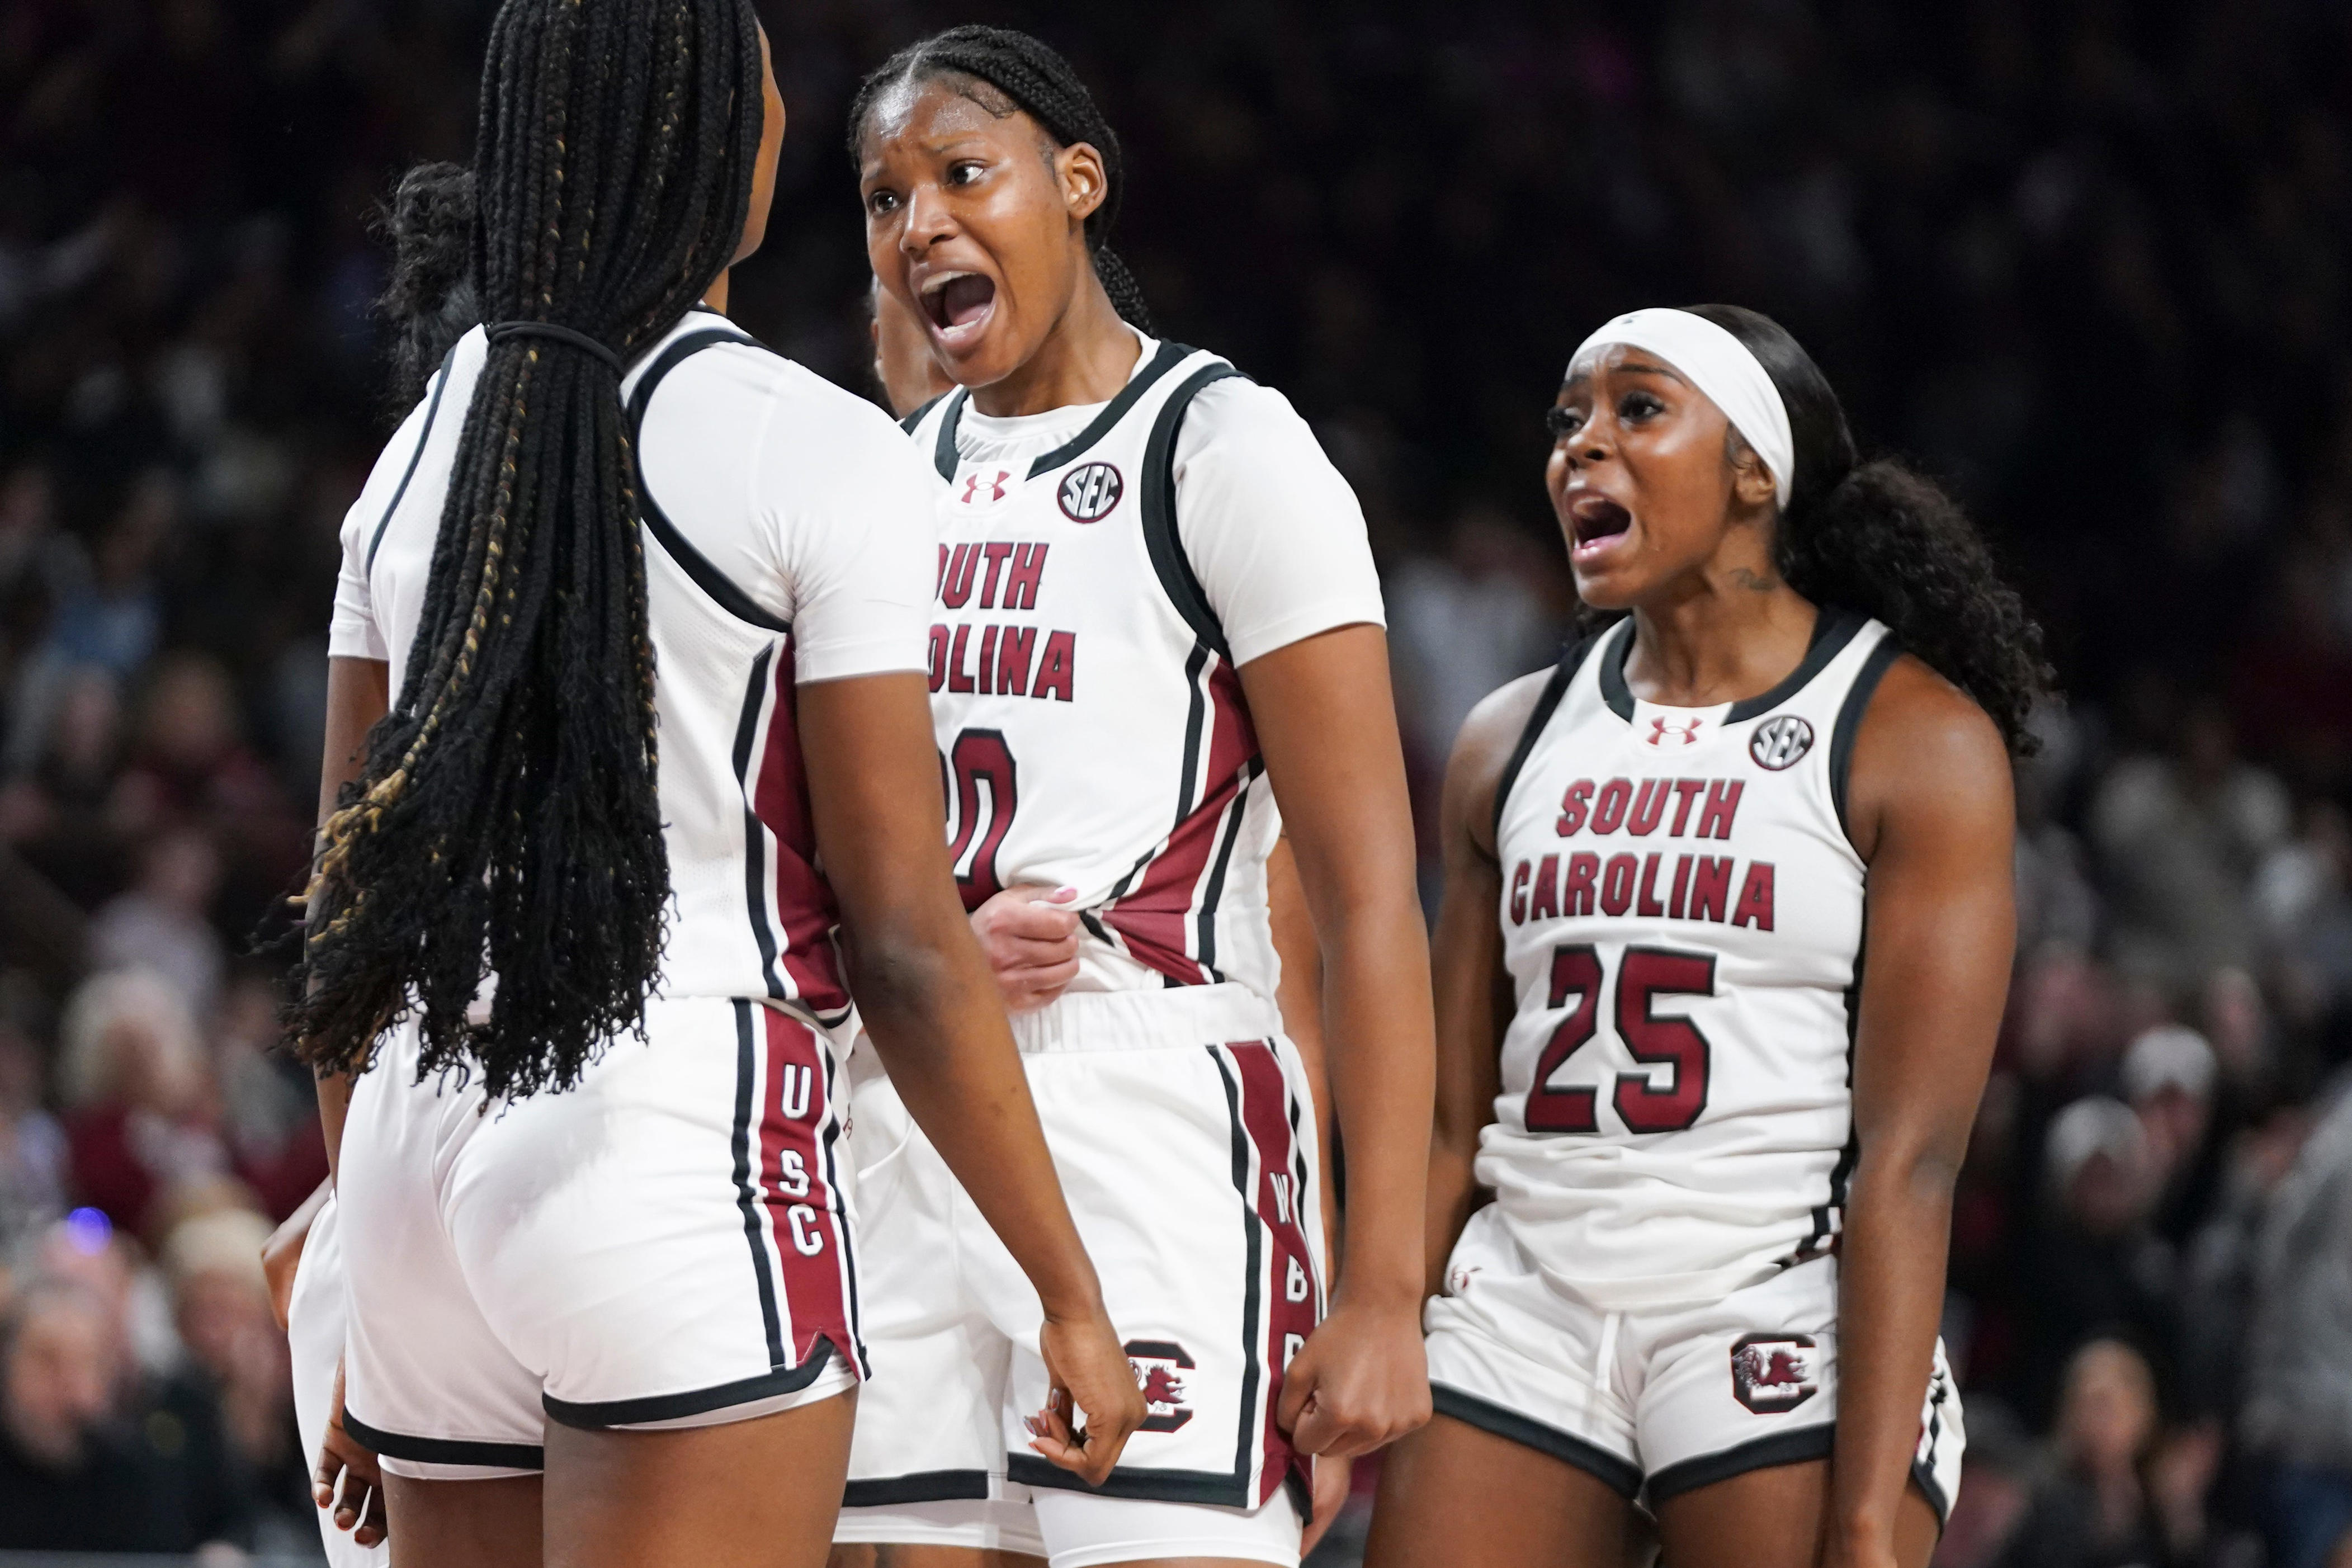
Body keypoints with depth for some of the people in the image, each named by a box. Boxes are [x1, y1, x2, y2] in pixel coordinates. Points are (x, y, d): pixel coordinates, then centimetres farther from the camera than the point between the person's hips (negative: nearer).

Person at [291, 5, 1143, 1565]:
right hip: (691, 1145, -6)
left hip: (420, 1148, 6)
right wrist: (1070, 1289, 0)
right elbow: (904, 940, -7)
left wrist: (377, 1317, 23)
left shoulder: (417, 458, 12)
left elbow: (346, 923, 15)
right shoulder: (815, 451, -5)